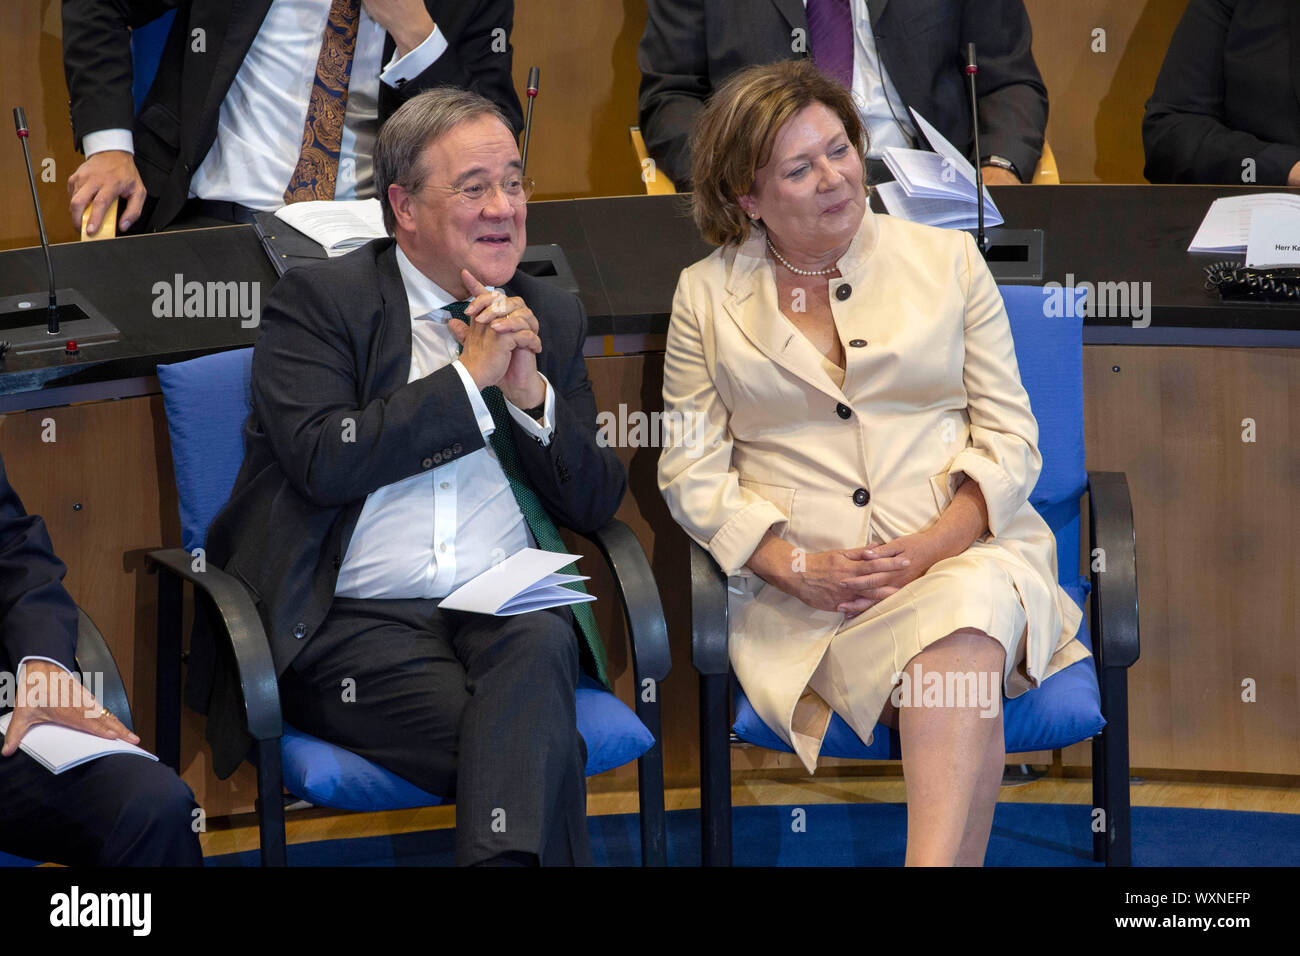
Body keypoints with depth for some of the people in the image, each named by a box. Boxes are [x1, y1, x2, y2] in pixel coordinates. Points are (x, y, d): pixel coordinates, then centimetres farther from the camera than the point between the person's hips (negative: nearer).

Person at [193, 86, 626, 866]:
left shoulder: (552, 318, 18)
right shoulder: (318, 302, 4)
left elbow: (596, 504, 14)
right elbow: (323, 461, -12)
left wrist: (530, 392, -3)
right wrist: (470, 377, -7)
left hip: (510, 614, 4)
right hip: (354, 621, -4)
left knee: (541, 644, -34)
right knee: (543, 751, -31)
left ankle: (505, 856, -38)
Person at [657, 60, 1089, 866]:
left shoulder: (948, 260, 12)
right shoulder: (706, 295, 12)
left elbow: (1010, 437, 8)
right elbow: (693, 469, 8)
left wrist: (936, 545, -10)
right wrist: (796, 566, -9)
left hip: (962, 553, 0)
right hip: (806, 584, 0)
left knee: (965, 623, -37)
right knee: (952, 679, -32)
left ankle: (934, 860, -51)